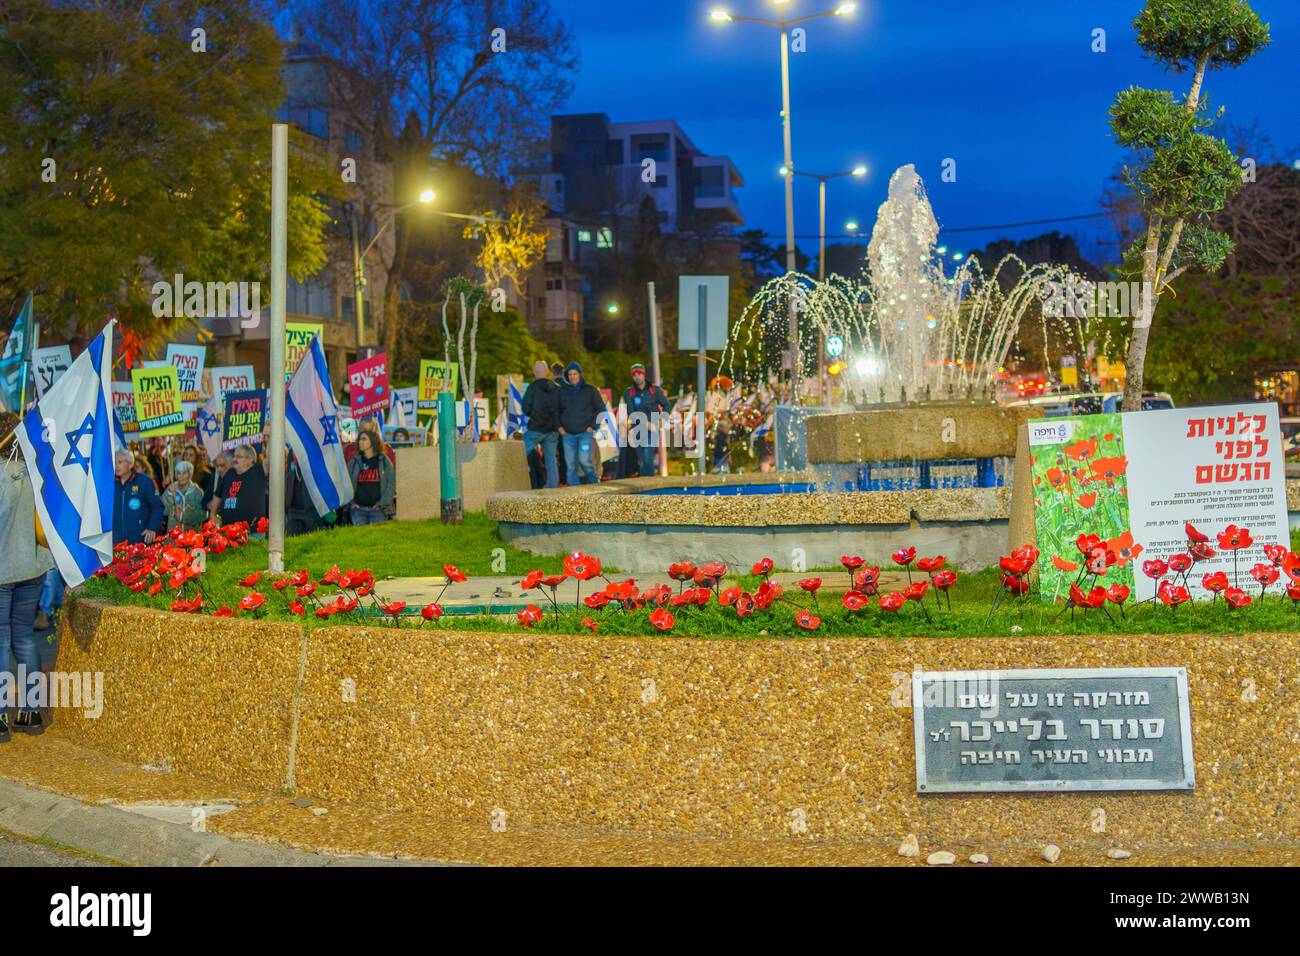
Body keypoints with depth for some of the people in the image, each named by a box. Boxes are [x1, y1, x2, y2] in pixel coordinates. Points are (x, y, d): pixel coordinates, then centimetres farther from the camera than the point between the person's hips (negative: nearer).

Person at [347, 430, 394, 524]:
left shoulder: (384, 461, 3)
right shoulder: (354, 462, 9)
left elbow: (391, 483, -1)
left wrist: (383, 502, -10)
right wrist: (351, 502, -3)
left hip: (377, 509, -2)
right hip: (358, 509, 2)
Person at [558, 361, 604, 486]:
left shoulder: (590, 389, 2)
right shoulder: (563, 391, 8)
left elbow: (600, 408, 4)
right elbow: (557, 410, 17)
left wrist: (593, 425, -4)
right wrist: (559, 426, 4)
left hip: (585, 432, -3)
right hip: (568, 433, 3)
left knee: (584, 459, -15)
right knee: (571, 463, 1)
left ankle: (592, 481, 10)